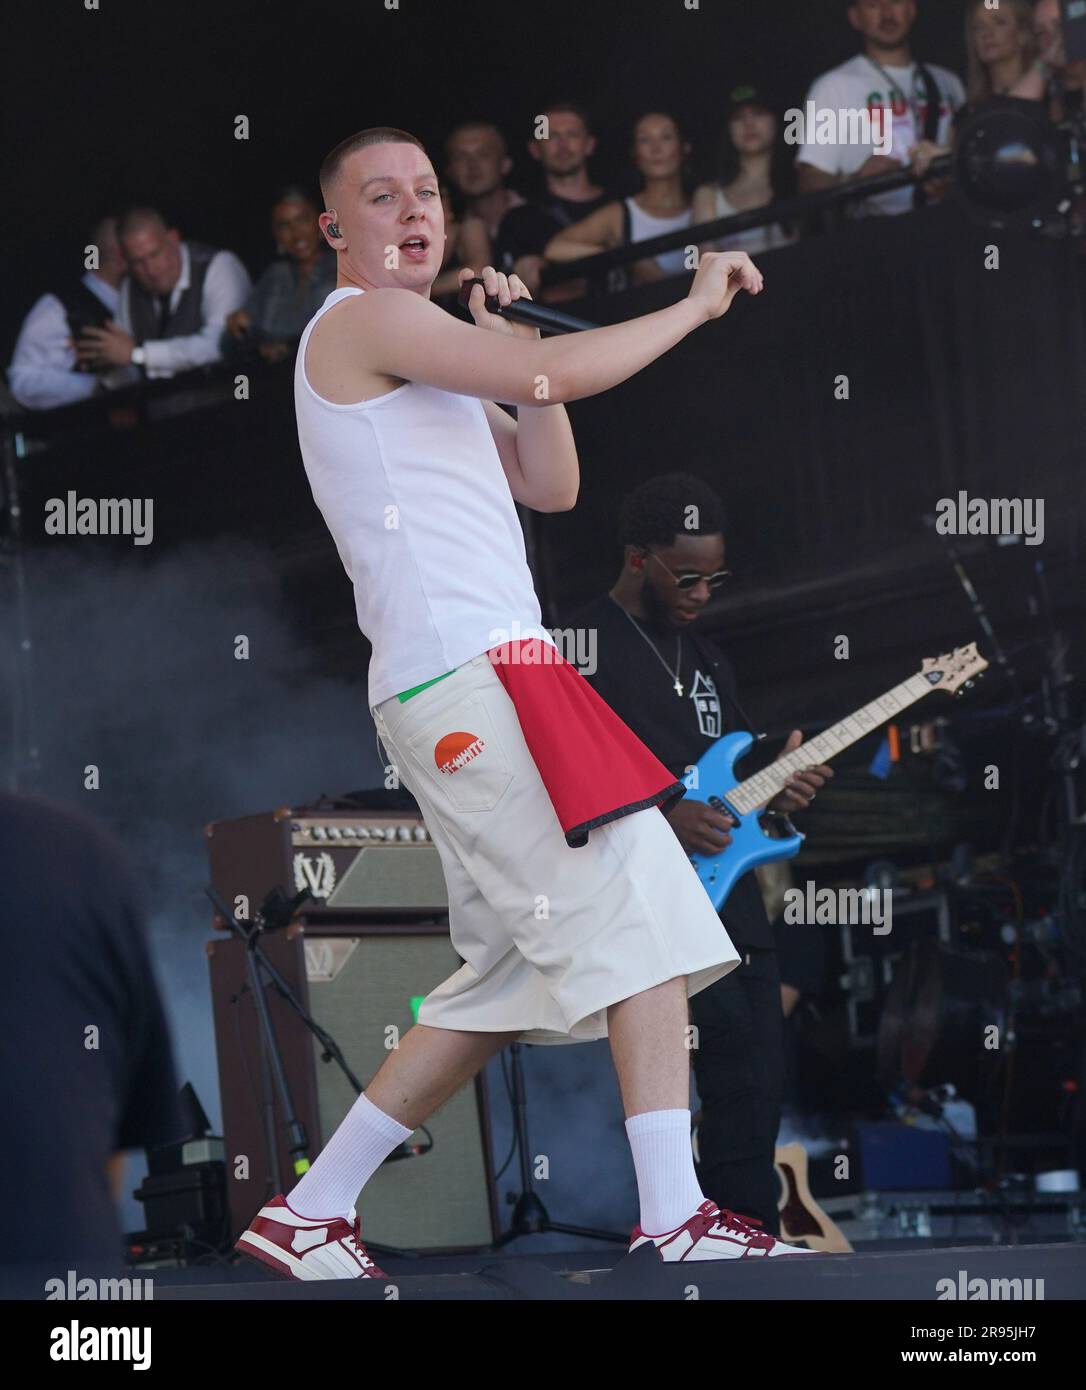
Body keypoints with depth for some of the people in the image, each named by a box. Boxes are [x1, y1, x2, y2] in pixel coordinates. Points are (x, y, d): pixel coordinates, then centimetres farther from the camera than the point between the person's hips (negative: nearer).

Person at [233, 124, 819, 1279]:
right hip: (468, 672, -10)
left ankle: (308, 1215, 12)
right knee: (639, 919, -15)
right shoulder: (363, 321, -4)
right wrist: (697, 304, -3)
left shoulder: (422, 351, 26)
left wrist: (514, 346, 12)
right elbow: (562, 376, -14)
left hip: (481, 681, 10)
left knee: (505, 985, 10)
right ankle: (673, 1219, -21)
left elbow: (551, 485, 23)